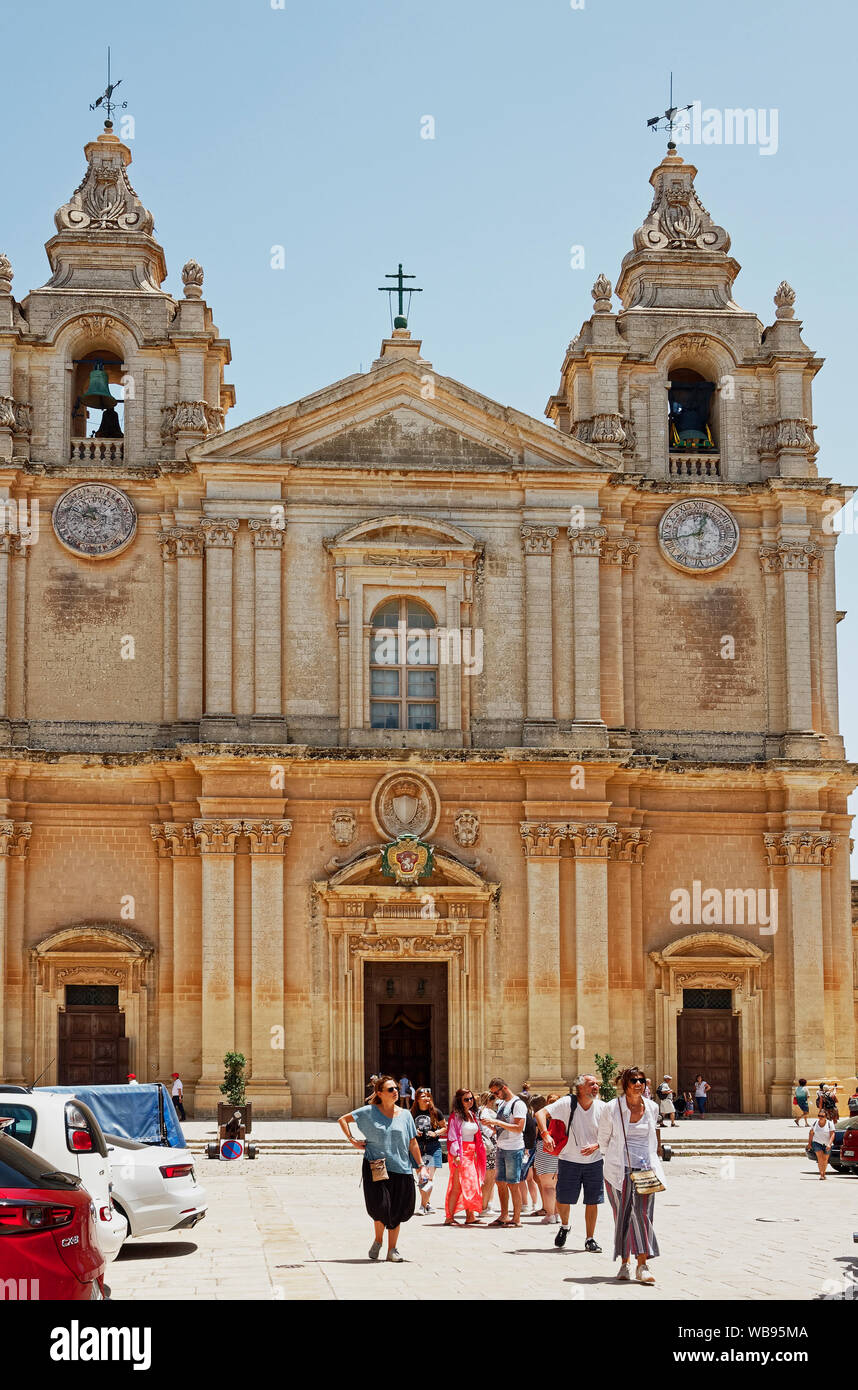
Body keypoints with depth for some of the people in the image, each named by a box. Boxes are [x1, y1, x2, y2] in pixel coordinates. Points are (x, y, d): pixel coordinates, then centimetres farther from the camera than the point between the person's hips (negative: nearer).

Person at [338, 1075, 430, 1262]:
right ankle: (378, 1240, 14)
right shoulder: (369, 1112, 1)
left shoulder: (405, 1115, 8)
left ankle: (392, 1250, 14)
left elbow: (413, 1143, 10)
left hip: (401, 1168, 3)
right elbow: (343, 1120, 8)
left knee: (397, 1211, 2)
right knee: (380, 1206, -12)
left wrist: (420, 1166, 6)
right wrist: (352, 1140, 1)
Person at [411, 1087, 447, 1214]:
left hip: (433, 1147, -2)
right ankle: (428, 1203, 14)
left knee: (430, 1177, -10)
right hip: (418, 1146, 2)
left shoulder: (435, 1113, 1)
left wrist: (436, 1133, -8)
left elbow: (445, 1127, 10)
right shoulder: (412, 1113, 4)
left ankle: (423, 1206, -9)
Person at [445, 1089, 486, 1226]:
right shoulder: (455, 1116, -9)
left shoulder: (472, 1115, 15)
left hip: (471, 1154, 8)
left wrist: (477, 1152, 16)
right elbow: (452, 1137, -13)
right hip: (460, 1154, -8)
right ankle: (449, 1217, -7)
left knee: (471, 1185, 7)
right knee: (457, 1186, -9)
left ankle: (470, 1216, 11)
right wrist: (456, 1155, -19)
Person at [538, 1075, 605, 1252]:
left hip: (594, 1161, 2)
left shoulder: (602, 1108, -2)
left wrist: (596, 1146, -16)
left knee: (592, 1201, 2)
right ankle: (564, 1226, 35)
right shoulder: (567, 1103, -11)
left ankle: (590, 1240, 15)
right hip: (569, 1160, -2)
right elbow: (541, 1114, -15)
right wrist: (545, 1134, -30)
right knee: (563, 1200, 4)